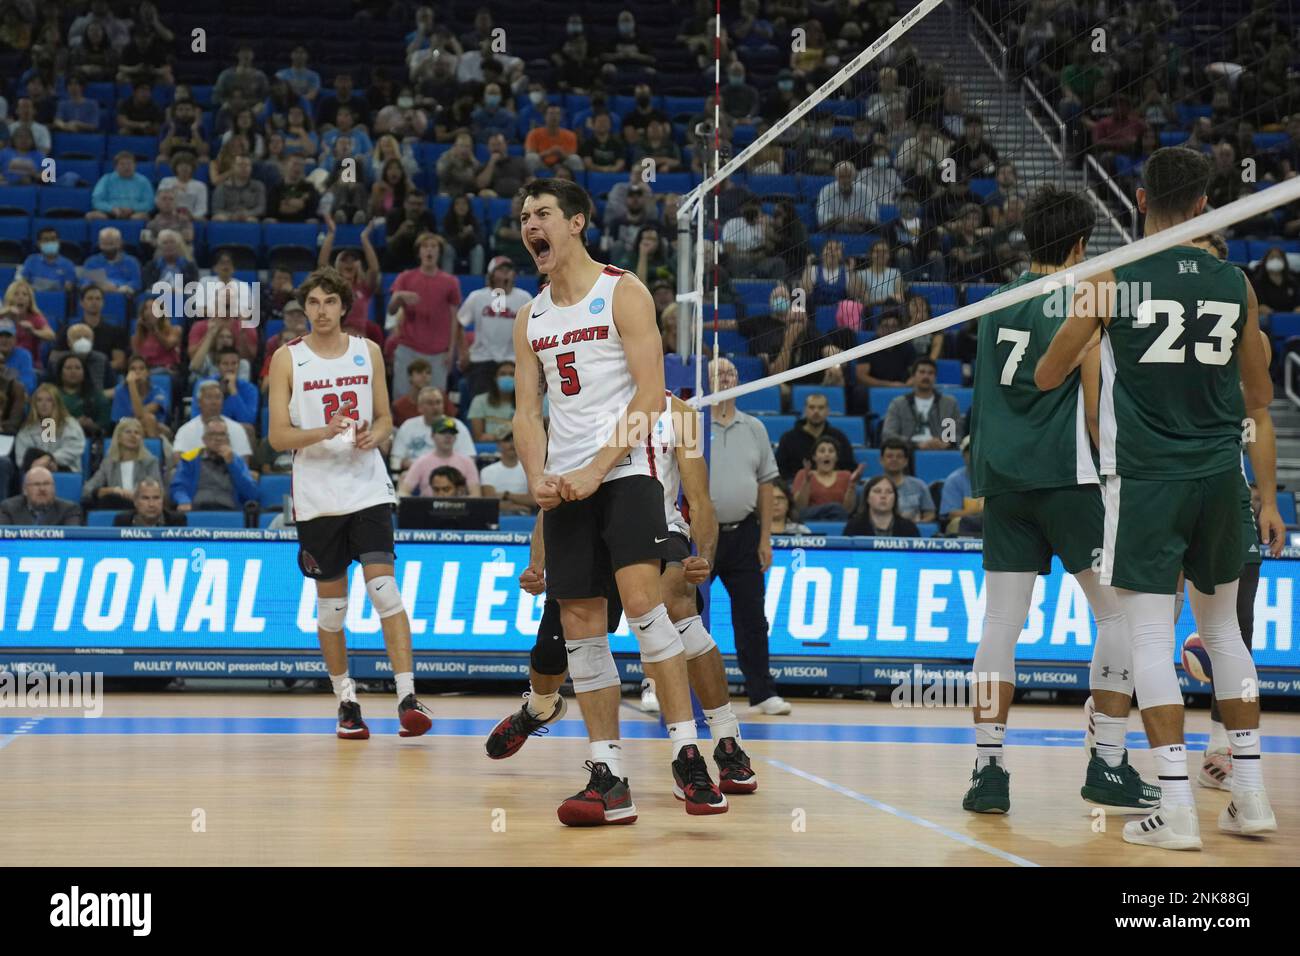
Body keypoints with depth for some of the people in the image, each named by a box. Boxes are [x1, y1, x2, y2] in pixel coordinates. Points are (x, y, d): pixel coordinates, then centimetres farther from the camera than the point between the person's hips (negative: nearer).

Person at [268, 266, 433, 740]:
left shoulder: (369, 352, 7)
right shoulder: (287, 358, 1)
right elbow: (277, 435, -3)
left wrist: (374, 435, -9)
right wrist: (322, 432, -21)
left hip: (368, 489, 0)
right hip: (317, 497, 0)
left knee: (384, 587, -12)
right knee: (330, 602, 6)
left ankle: (407, 697, -15)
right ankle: (346, 701, 19)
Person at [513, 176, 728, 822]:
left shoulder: (623, 294, -2)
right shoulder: (531, 318, 16)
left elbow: (650, 395, -10)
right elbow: (527, 411, 15)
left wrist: (597, 470, -16)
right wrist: (537, 478, -4)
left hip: (624, 472, -6)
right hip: (564, 487, 6)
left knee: (641, 600, -22)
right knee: (580, 627, 1)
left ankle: (687, 755, -17)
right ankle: (608, 780, 5)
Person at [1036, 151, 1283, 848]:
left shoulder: (1110, 279, -5)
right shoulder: (1235, 284, 4)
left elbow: (1046, 378, 4)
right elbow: (1260, 399, 13)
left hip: (1145, 477, -4)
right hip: (1220, 476, 4)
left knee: (1150, 633, -1)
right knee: (1223, 628, 17)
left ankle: (1177, 807, -6)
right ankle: (1250, 796, 19)